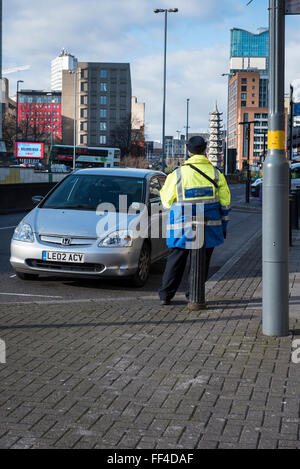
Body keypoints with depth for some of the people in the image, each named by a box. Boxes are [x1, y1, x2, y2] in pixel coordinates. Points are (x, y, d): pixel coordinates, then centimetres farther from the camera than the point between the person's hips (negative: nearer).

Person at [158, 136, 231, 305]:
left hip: (182, 226, -1)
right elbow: (225, 203, 5)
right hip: (209, 226, 1)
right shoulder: (216, 173, 0)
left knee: (176, 259, 7)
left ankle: (166, 295, 8)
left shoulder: (177, 174, -5)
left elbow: (167, 200, 3)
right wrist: (224, 226, 14)